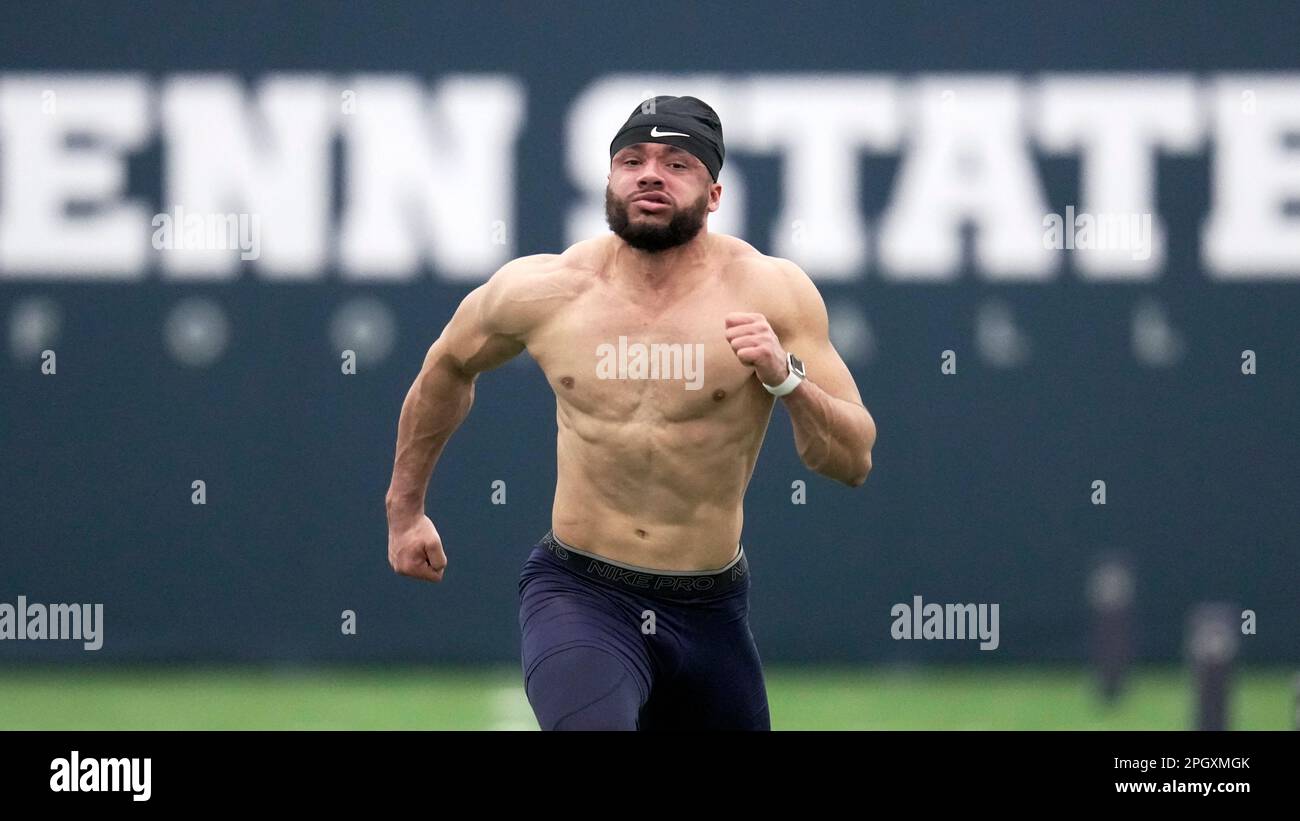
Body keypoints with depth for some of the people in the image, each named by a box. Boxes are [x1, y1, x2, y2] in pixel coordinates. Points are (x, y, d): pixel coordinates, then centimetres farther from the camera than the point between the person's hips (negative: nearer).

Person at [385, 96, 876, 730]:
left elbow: (853, 462, -9)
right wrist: (404, 507, 25)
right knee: (593, 727, -31)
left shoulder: (769, 292, -9)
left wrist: (787, 378, -27)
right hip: (577, 596, -2)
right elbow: (448, 368, 17)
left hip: (710, 609, 2)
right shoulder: (540, 290, -5)